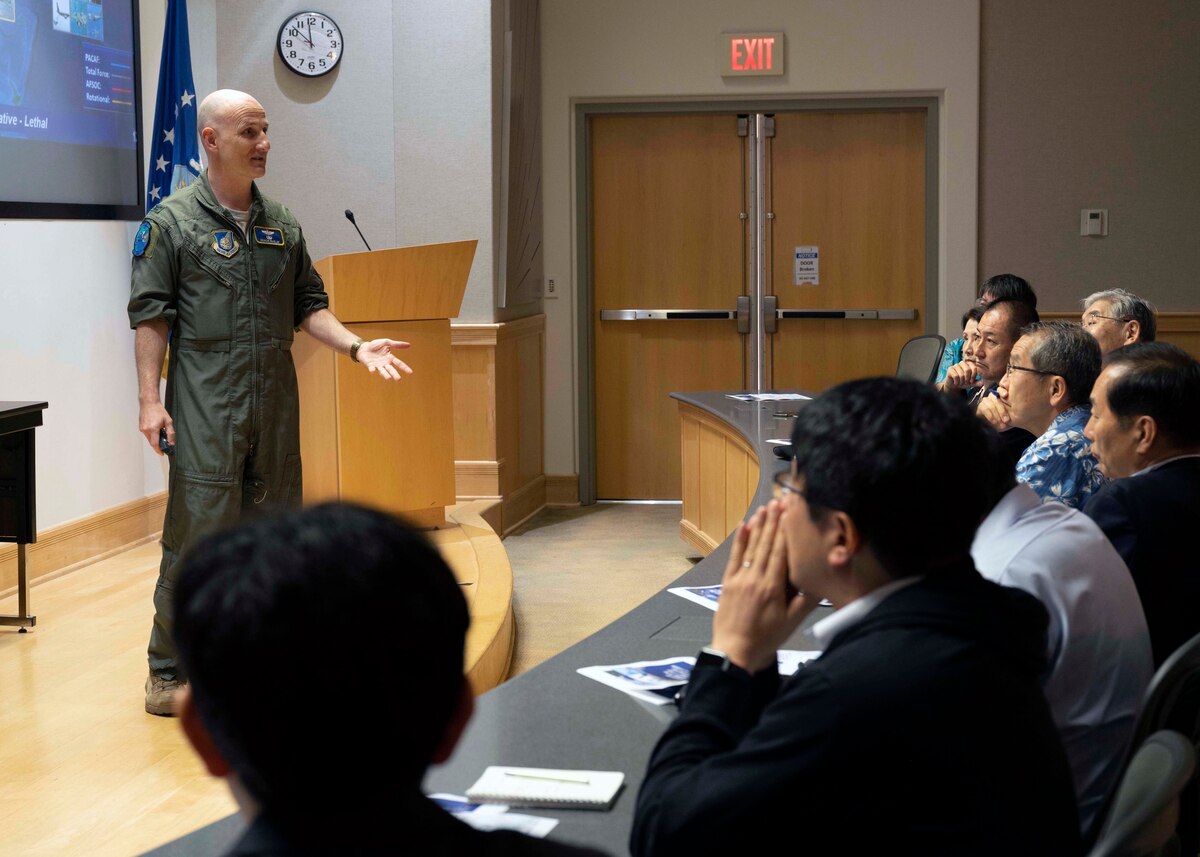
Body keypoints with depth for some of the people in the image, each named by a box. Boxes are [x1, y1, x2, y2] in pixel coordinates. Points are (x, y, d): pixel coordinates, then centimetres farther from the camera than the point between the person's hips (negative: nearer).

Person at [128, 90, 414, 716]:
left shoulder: (281, 225, 14)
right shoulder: (173, 221, -2)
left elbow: (308, 306, 17)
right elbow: (150, 314, -4)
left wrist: (355, 347, 1)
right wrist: (149, 400, -10)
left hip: (275, 406, 6)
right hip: (205, 408, -5)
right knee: (197, 531, -7)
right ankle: (169, 670, 3)